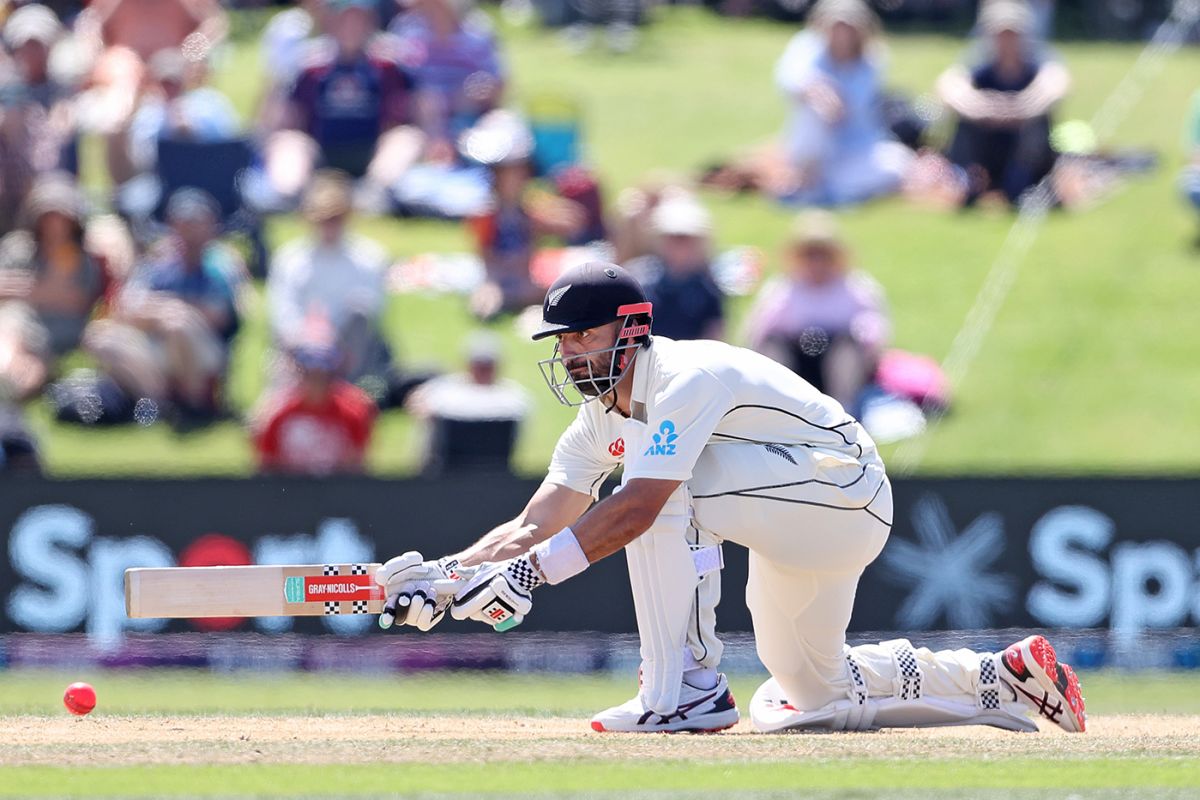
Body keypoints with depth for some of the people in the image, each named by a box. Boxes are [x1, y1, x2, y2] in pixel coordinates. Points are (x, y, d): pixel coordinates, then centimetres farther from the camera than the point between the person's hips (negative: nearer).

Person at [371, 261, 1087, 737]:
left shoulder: (686, 380, -24)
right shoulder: (604, 416, 4)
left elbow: (636, 511, -36)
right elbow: (537, 525, 0)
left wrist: (531, 572, -42)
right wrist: (446, 578, -15)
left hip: (846, 496, -10)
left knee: (660, 486, -26)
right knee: (807, 695, 17)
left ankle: (688, 689, -23)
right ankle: (1005, 679, 27)